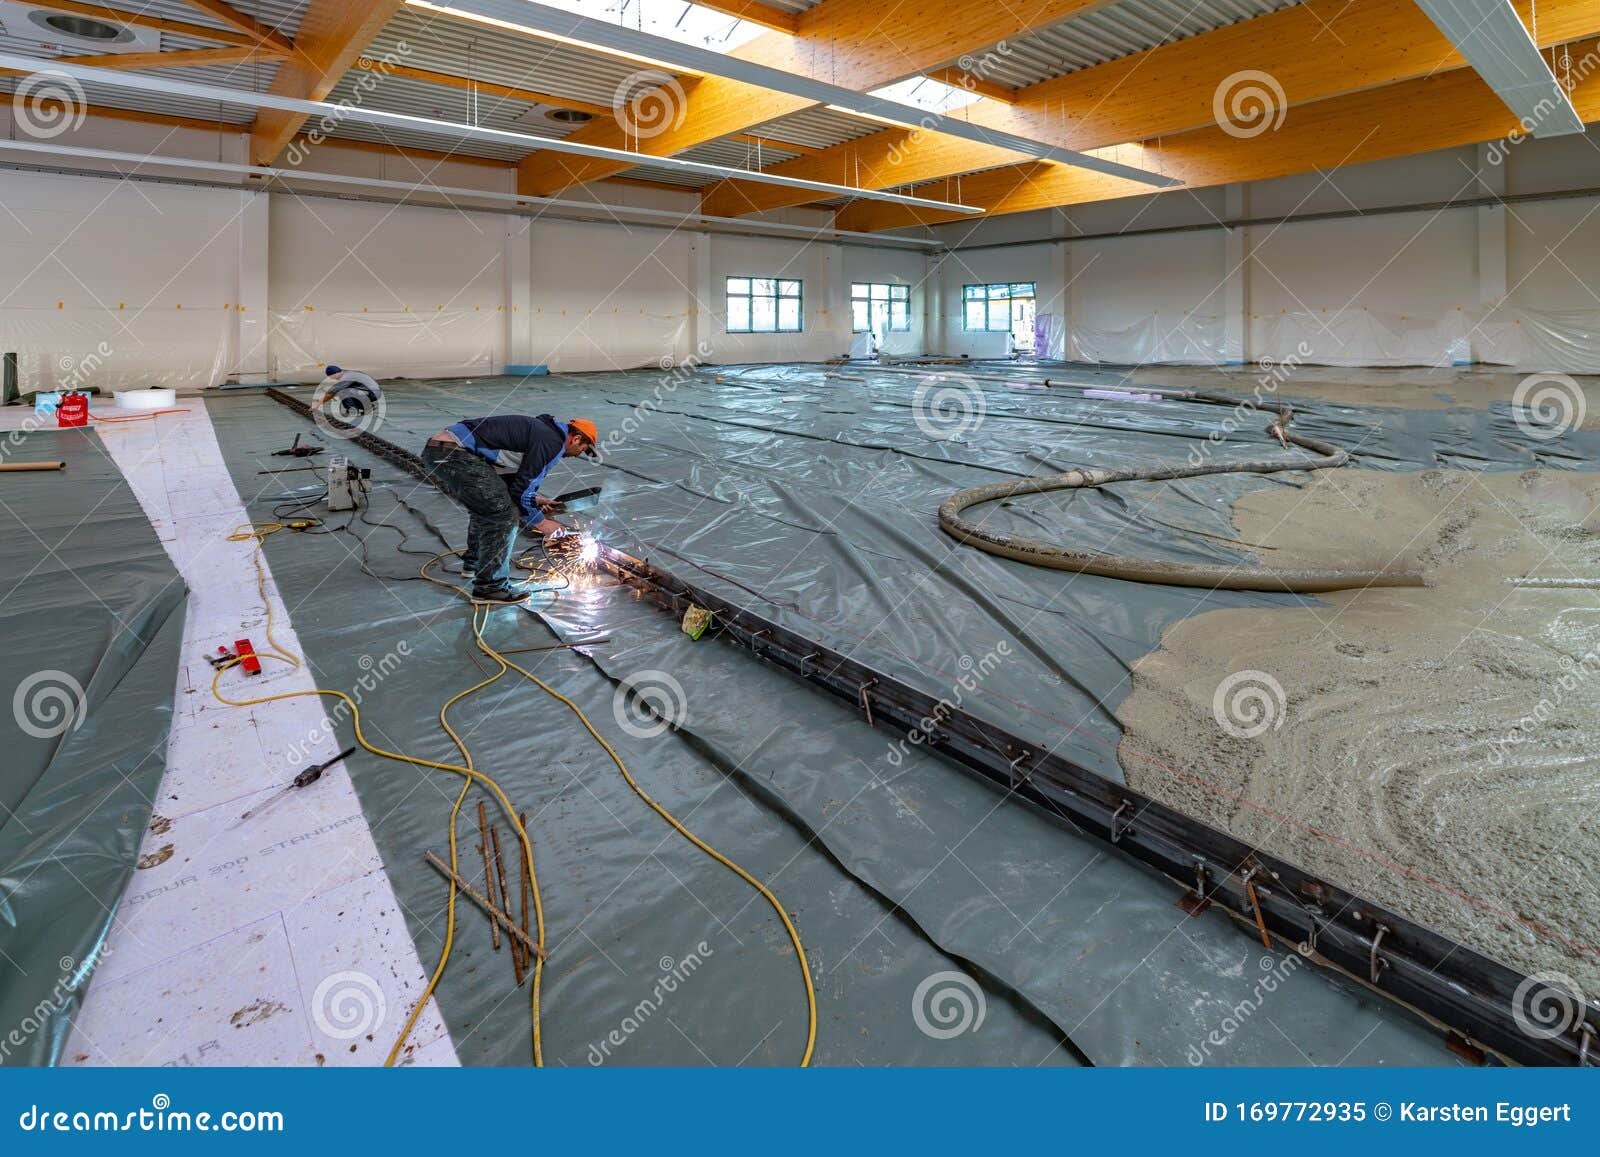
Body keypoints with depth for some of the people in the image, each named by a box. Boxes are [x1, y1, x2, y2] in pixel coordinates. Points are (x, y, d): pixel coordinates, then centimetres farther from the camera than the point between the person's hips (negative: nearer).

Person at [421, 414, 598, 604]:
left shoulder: (538, 429, 22)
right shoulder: (553, 441, -8)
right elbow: (521, 489, -9)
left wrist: (533, 500, 33)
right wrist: (540, 522, 4)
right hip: (456, 455, -11)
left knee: (486, 506, 27)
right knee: (505, 514, -6)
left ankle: (473, 562, 43)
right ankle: (490, 587, -1)